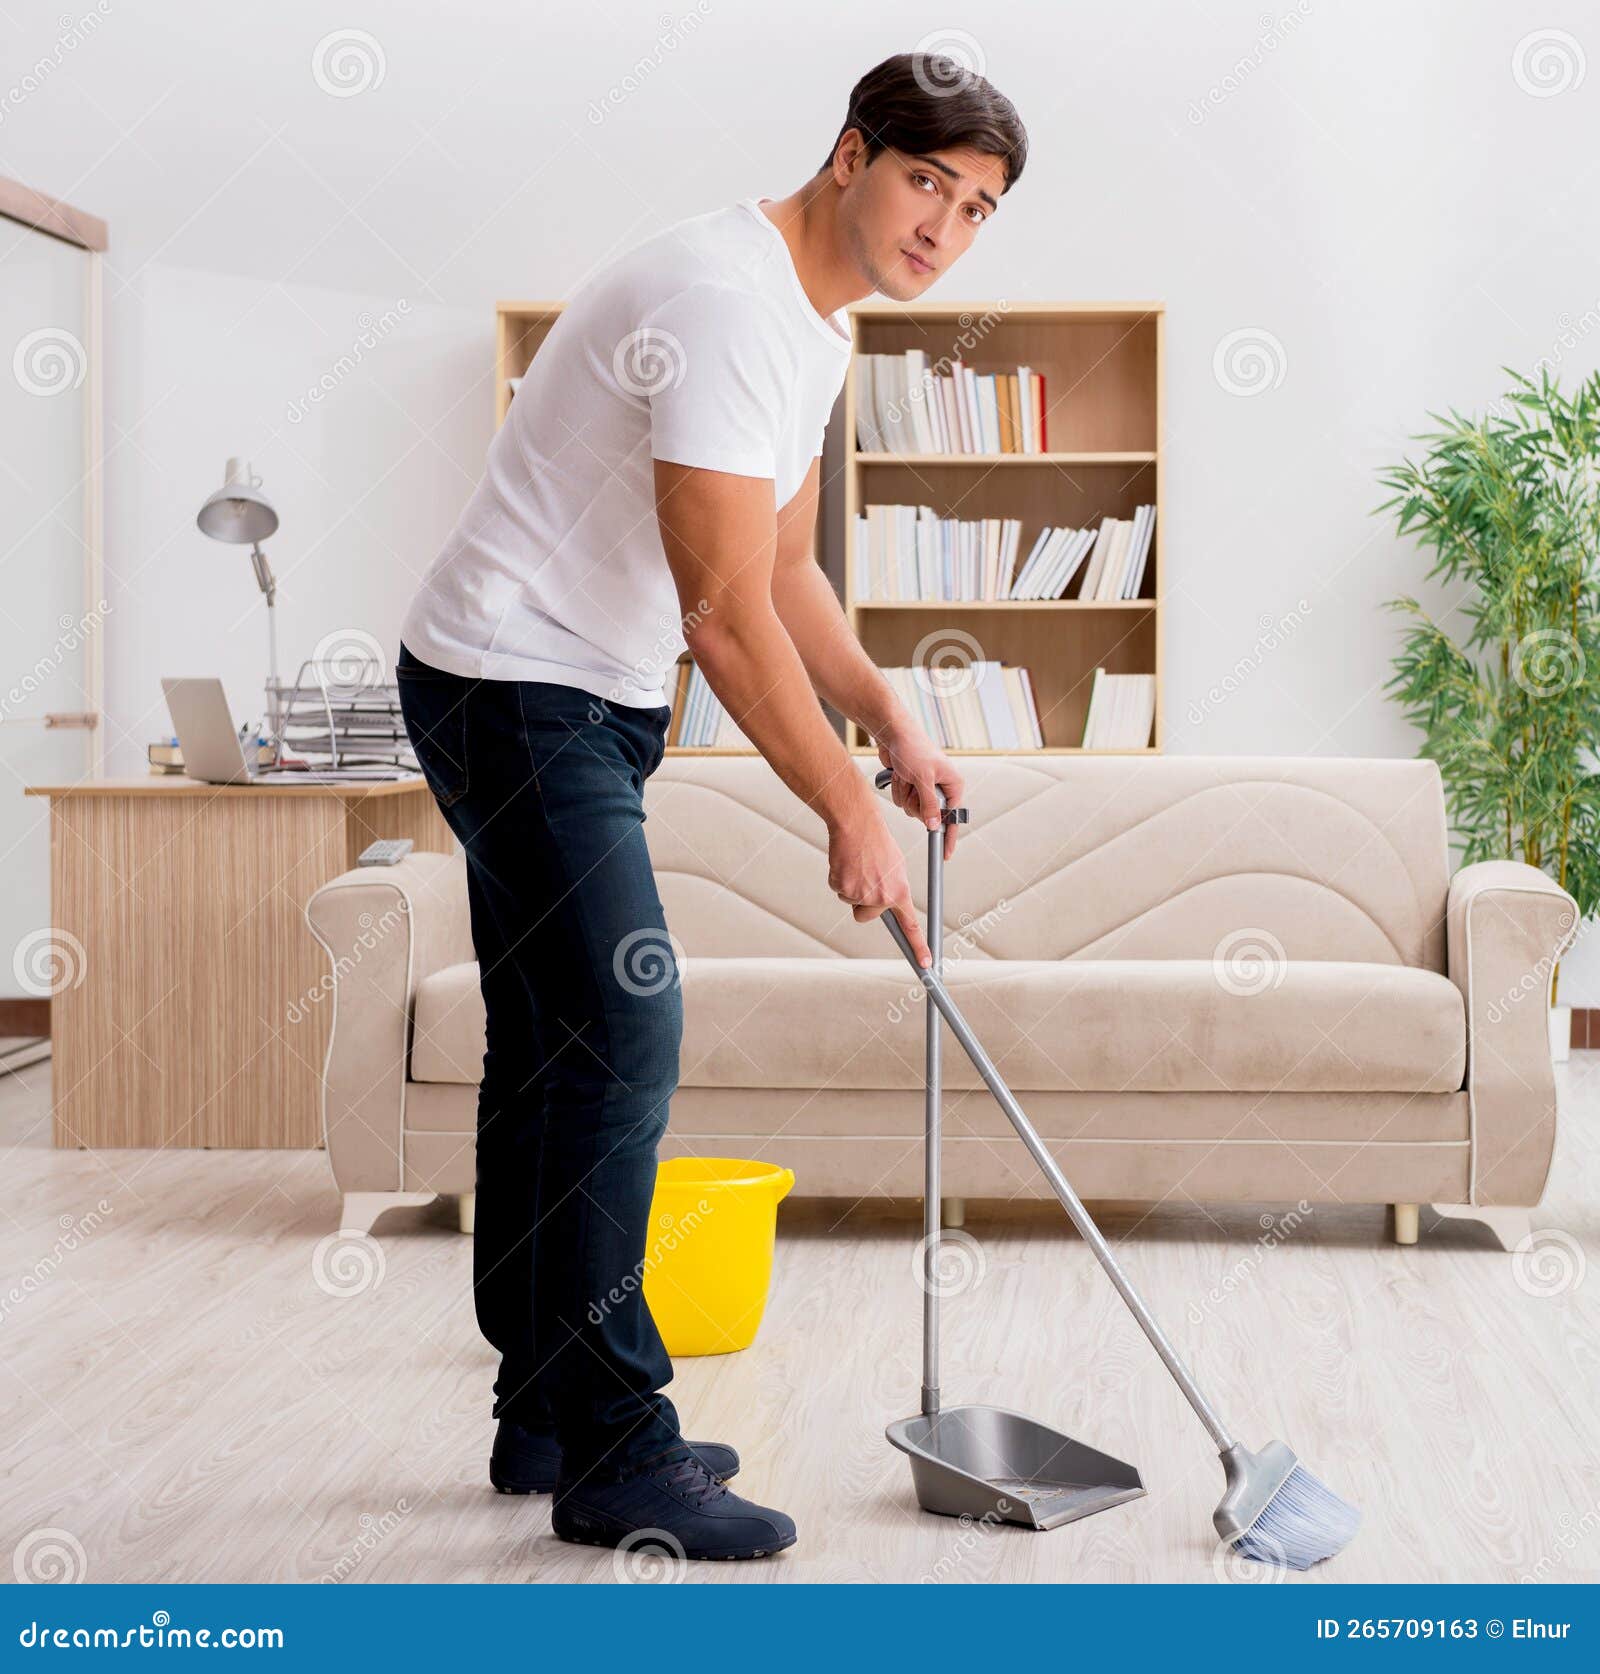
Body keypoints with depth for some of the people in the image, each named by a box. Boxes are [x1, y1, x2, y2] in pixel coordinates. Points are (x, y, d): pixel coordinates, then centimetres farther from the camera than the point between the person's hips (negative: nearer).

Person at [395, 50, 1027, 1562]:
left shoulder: (816, 325, 12)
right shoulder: (723, 301, -22)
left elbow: (784, 573, 19)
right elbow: (729, 614, -25)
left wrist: (893, 727, 8)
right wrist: (850, 814, -19)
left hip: (587, 701, 11)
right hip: (514, 686, -11)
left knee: (553, 1052, 13)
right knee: (621, 1036, -15)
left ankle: (545, 1419, 22)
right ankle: (614, 1464, -8)